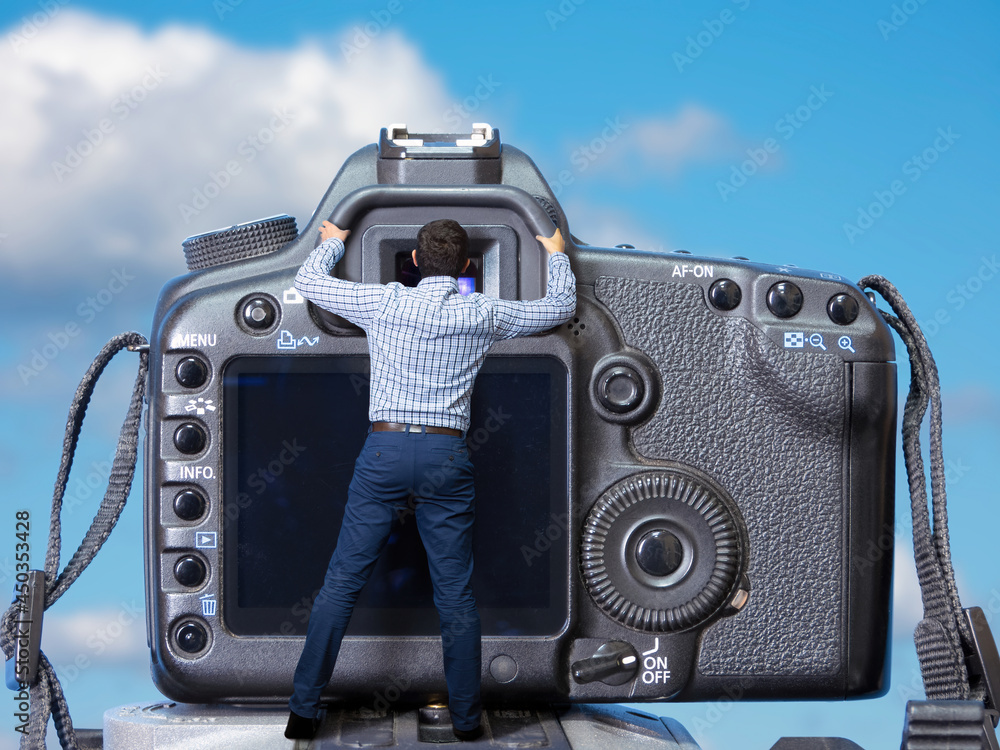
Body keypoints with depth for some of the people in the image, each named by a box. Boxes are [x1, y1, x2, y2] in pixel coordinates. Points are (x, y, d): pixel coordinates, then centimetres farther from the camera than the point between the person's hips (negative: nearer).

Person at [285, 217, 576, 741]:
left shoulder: (383, 302, 1)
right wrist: (557, 255, 35)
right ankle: (466, 721, 11)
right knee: (455, 593, 7)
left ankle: (303, 710, 3)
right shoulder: (483, 314, 2)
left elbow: (308, 282, 15)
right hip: (447, 454, 0)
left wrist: (333, 243, 34)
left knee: (342, 582, 4)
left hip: (385, 448, 0)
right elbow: (561, 307, 16)